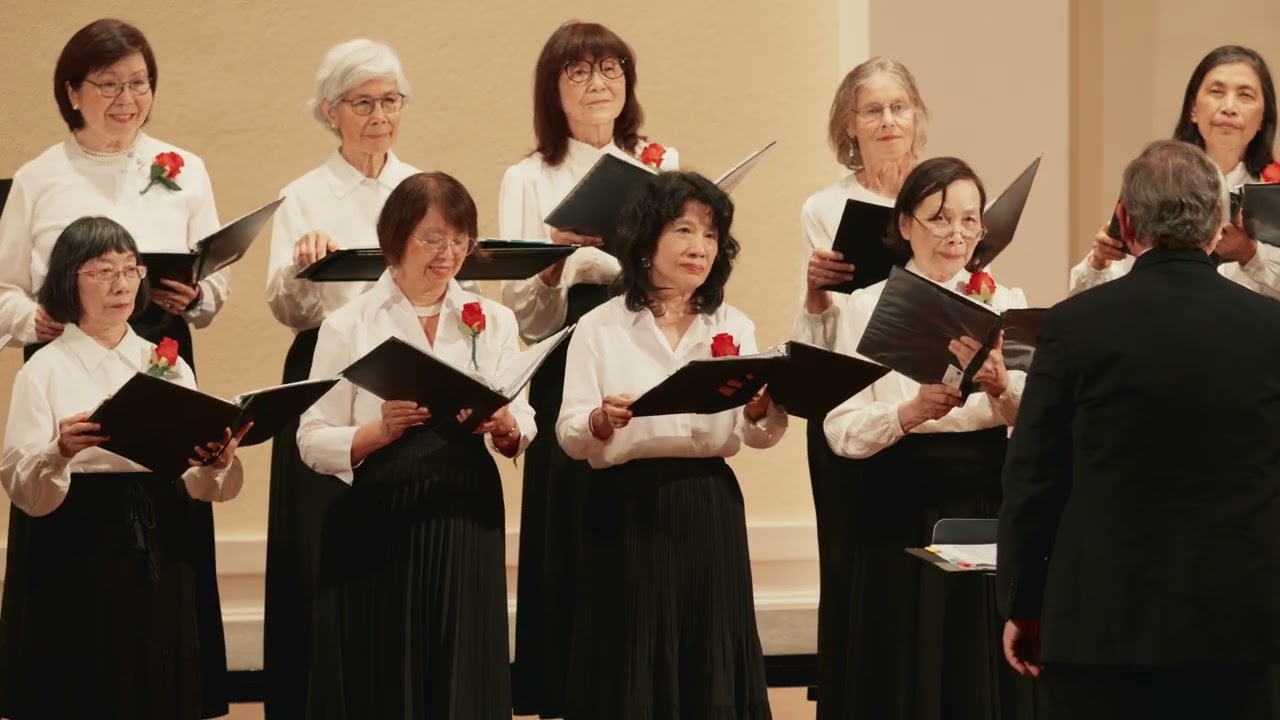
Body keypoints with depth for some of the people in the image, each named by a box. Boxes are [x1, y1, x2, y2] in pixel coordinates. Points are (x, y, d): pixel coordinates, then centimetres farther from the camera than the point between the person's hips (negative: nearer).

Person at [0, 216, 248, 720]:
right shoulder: (45, 370, -2)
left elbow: (200, 486, 5)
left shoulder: (167, 364, 11)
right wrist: (61, 453, -30)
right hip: (76, 569, -4)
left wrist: (216, 463, -16)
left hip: (160, 563, 4)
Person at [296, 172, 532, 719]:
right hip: (377, 524, -2)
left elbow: (522, 434, 7)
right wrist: (380, 431, -20)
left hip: (466, 518, 2)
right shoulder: (348, 326, 1)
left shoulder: (493, 321, 11)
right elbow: (313, 443, -4)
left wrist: (504, 426, -15)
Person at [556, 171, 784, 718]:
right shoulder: (600, 328, 0)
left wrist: (759, 410, -18)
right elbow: (570, 437, -6)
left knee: (711, 669, 5)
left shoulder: (733, 327, 9)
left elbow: (759, 437, 4)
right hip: (628, 512, -3)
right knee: (629, 672, 1)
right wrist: (602, 422, -27)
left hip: (710, 512, 3)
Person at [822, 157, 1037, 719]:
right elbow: (841, 430, -8)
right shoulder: (868, 307, 1)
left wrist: (1001, 386, -26)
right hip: (896, 519, -1)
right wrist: (910, 412, -25)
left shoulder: (1006, 304, 6)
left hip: (986, 512, 1)